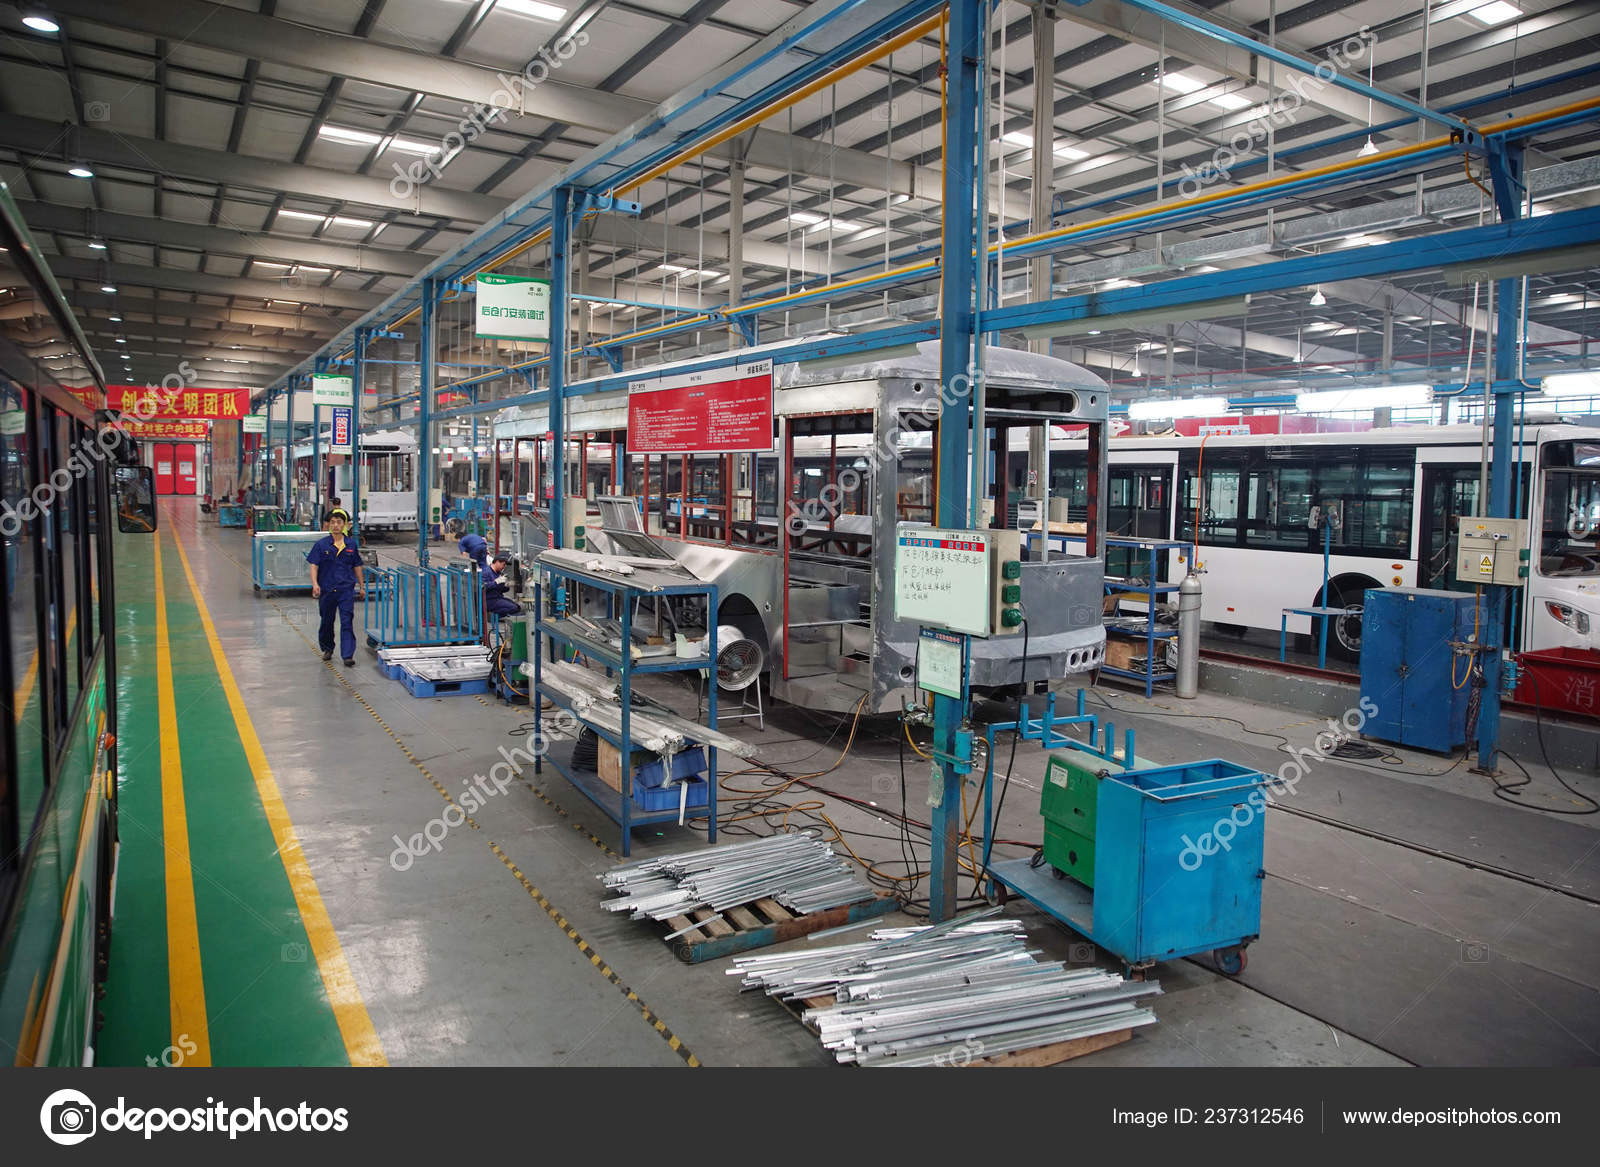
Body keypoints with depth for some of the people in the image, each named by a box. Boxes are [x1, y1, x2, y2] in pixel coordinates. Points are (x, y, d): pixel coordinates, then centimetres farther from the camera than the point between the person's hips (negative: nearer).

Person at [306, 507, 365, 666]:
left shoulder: (351, 544, 3)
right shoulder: (321, 544, -2)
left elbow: (357, 566, 12)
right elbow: (314, 566, -5)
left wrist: (362, 586, 15)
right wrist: (315, 584, -19)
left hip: (346, 589, 0)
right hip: (326, 589, 0)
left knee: (347, 622, -7)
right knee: (327, 621, 14)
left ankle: (348, 655, -8)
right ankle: (327, 649, 35)